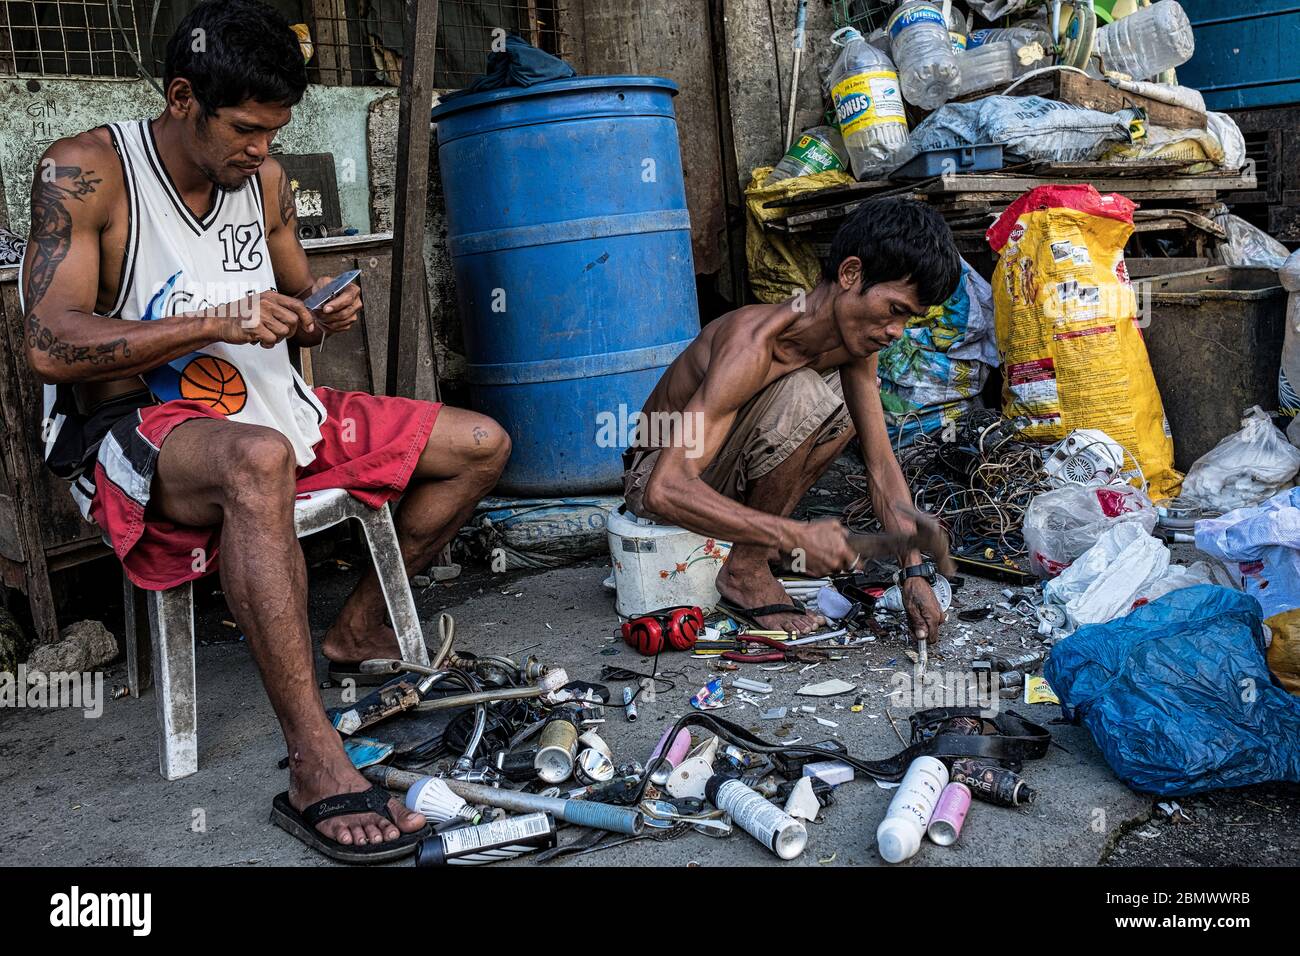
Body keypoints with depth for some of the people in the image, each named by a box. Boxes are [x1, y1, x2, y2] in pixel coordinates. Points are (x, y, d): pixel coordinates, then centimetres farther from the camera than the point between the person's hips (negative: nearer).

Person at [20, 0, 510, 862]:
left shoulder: (264, 178, 9)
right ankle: (317, 769, -42)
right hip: (141, 431, -7)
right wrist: (218, 321, -23)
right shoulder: (84, 173, -10)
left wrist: (322, 316, -3)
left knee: (481, 444, 1)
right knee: (259, 461, -44)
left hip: (275, 409, 7)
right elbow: (50, 345, -18)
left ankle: (359, 631, 13)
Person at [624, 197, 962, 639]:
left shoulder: (853, 340, -7)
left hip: (726, 471, 8)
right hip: (654, 477, -8)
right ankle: (745, 572, -14)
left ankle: (757, 547, 0)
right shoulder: (754, 344, -33)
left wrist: (915, 573, -15)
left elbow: (882, 466, -4)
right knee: (802, 393, -29)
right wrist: (795, 536, -42)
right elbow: (666, 490, -39)